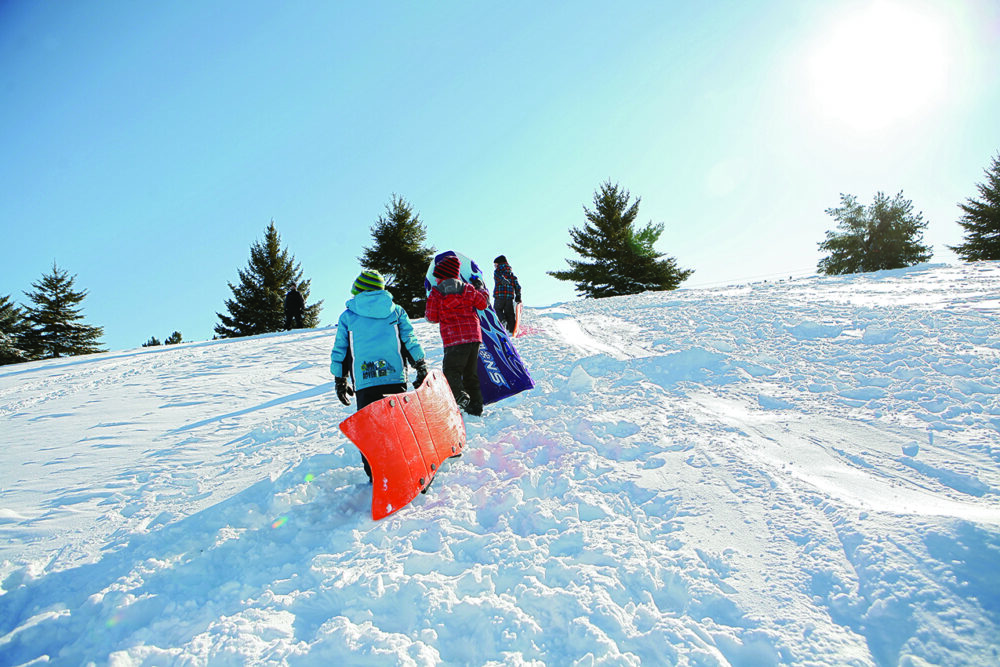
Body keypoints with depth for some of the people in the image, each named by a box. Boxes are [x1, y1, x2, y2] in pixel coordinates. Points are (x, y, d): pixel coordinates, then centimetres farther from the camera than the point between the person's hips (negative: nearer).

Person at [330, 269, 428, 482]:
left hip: (364, 383, -1)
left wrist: (340, 380, 17)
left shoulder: (347, 316, 9)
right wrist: (421, 367, 13)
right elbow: (410, 341, 8)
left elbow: (340, 351, 10)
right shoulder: (396, 311, 12)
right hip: (396, 378, 1)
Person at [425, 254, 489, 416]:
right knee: (470, 373, 15)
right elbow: (483, 303, 18)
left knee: (451, 370, -2)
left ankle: (459, 396, -28)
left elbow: (432, 317, 3)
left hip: (454, 339, -5)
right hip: (474, 336, 5)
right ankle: (475, 405, 17)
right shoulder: (468, 289, 7)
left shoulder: (436, 294, -3)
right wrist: (481, 287, 35)